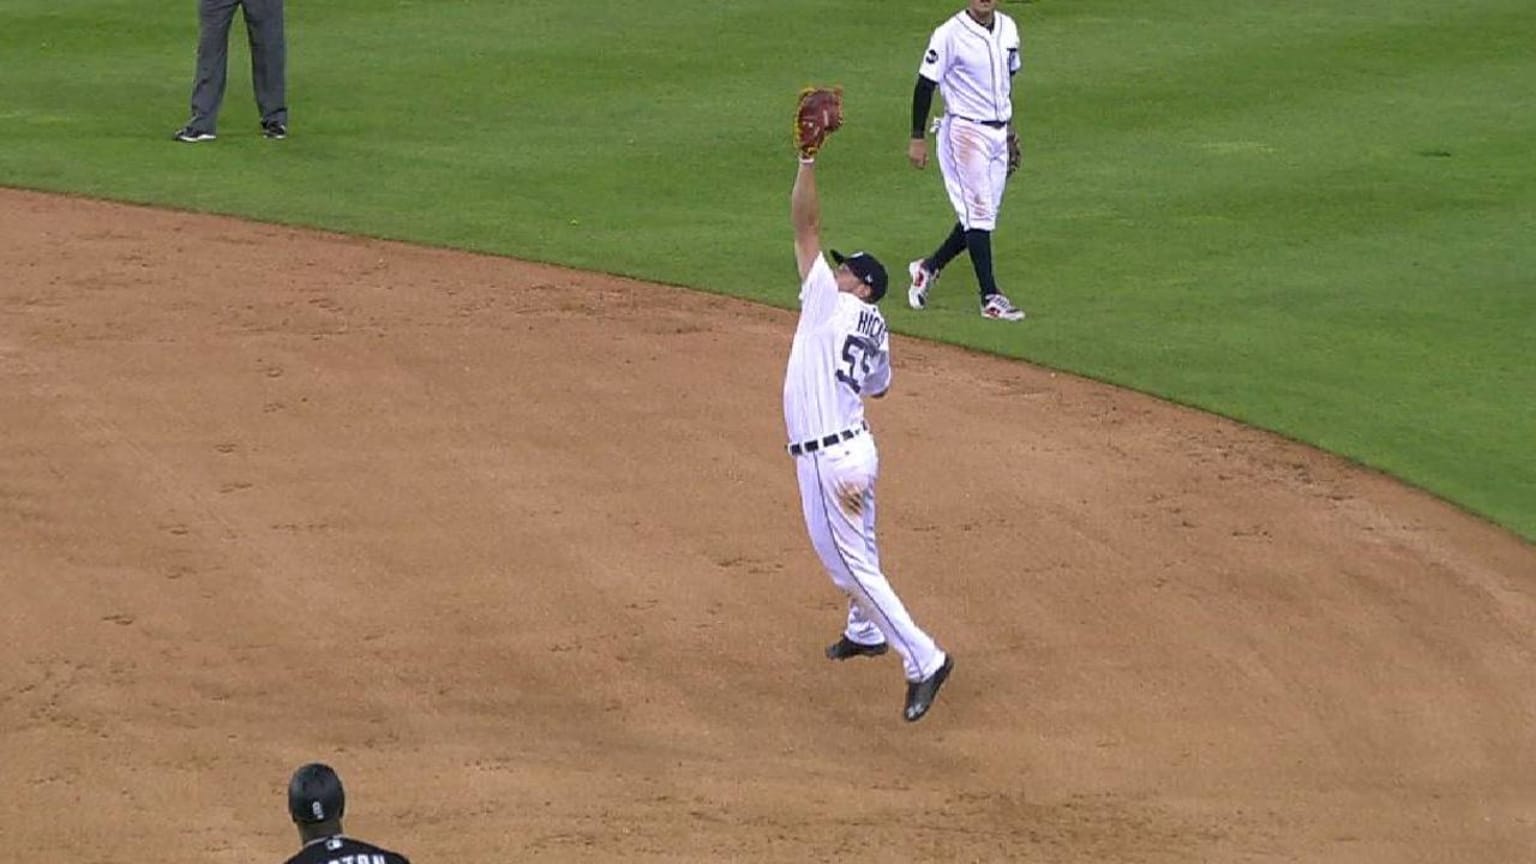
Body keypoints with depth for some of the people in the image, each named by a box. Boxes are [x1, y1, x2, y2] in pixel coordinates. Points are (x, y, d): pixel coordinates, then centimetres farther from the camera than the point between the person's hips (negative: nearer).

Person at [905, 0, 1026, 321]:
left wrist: (1010, 132, 21)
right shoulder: (950, 35, -14)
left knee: (983, 216, 9)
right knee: (978, 214, -8)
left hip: (998, 134, 7)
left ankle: (928, 268, 27)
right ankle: (990, 297, -5)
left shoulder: (1007, 28, 8)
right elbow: (925, 84, -10)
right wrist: (917, 138, -12)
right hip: (965, 132, -7)